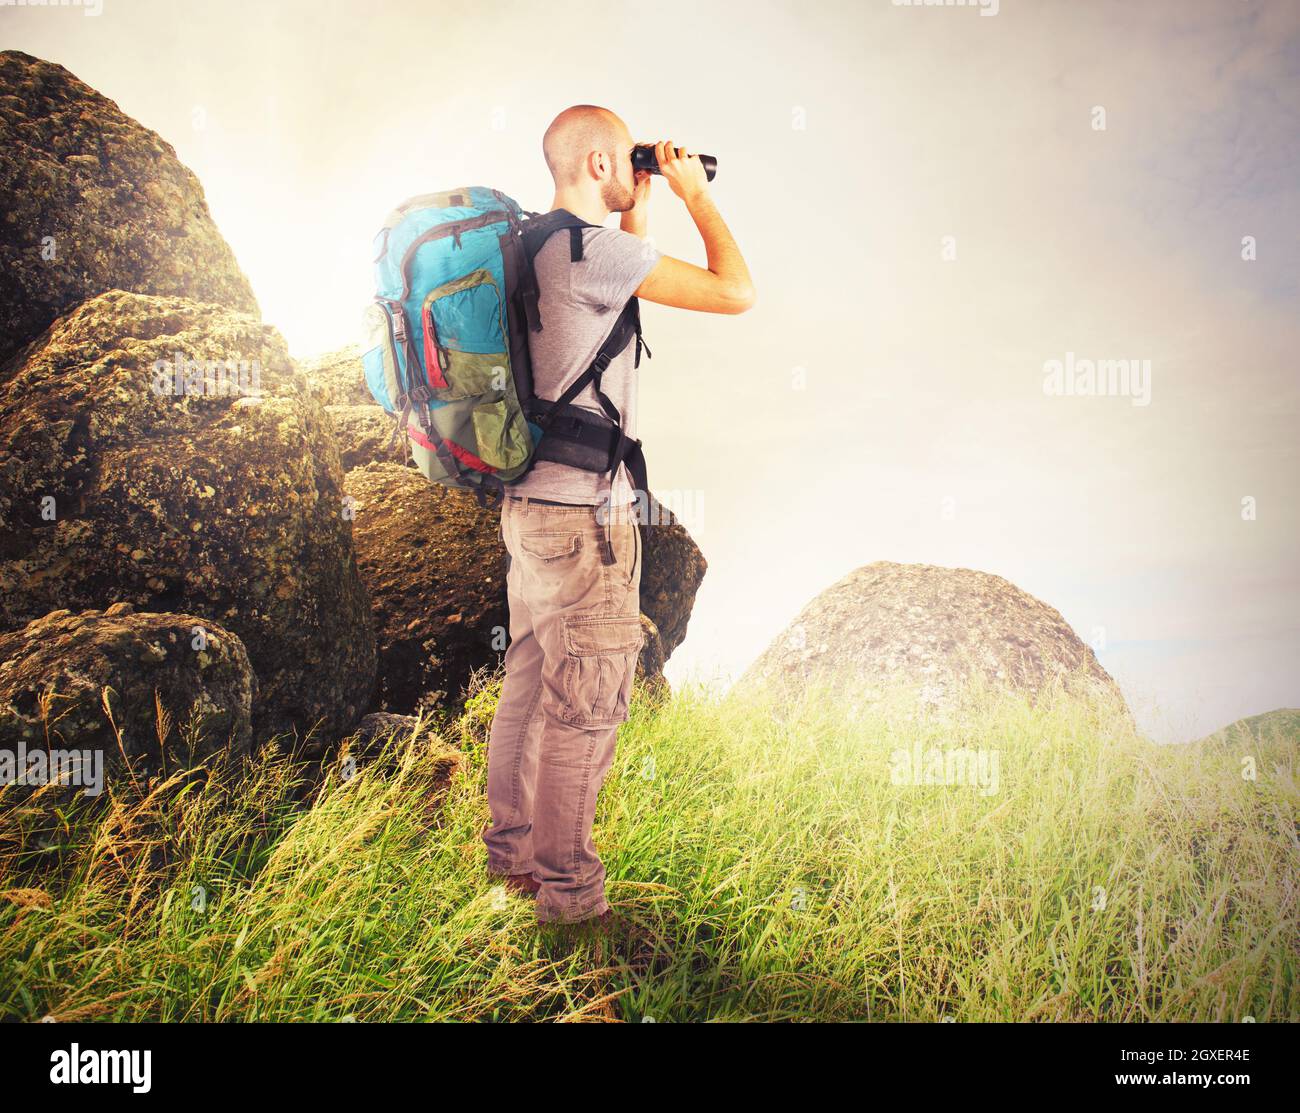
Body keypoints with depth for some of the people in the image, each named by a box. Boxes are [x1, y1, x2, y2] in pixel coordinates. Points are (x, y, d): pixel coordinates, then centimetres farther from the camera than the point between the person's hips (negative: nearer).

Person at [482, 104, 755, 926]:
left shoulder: (534, 247, 12)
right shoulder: (591, 250, -17)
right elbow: (737, 293, -16)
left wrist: (638, 212, 23)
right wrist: (697, 195, -3)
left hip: (531, 501, 10)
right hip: (583, 515, -10)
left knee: (531, 683, 17)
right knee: (585, 706, 0)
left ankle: (513, 847, 30)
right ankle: (566, 887, 11)